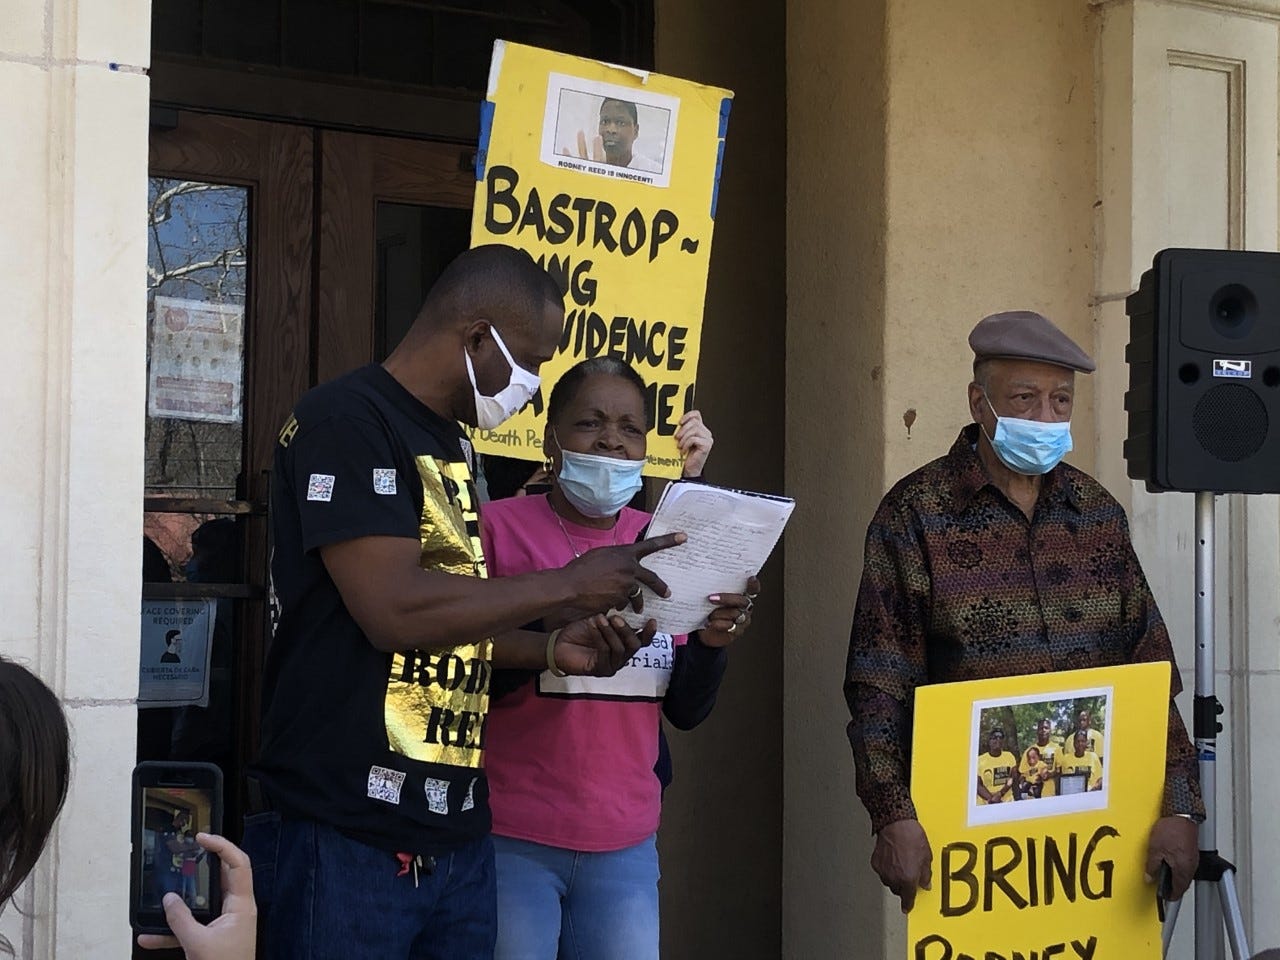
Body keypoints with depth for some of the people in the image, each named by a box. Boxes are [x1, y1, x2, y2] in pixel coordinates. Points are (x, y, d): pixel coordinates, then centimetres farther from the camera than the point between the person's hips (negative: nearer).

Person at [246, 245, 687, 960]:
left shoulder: (452, 445, 18)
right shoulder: (348, 421, -11)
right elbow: (394, 610, -22)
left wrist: (554, 649, 6)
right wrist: (567, 586, -14)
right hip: (346, 840, -9)